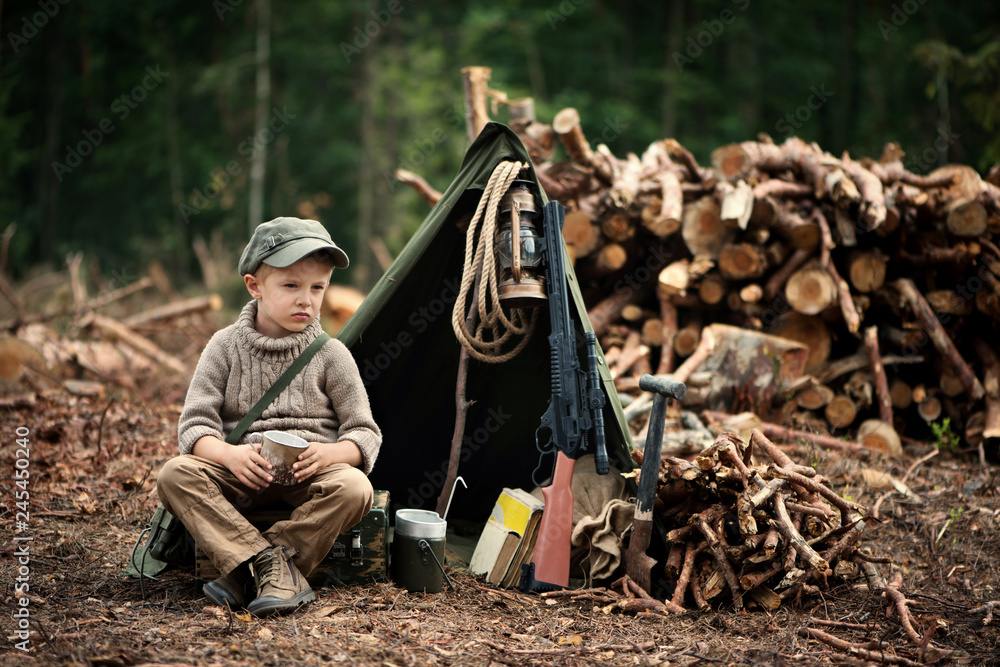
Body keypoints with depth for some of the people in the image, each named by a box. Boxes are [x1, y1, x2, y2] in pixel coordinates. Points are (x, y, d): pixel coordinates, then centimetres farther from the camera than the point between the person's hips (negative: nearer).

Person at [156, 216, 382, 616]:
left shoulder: (330, 355, 4)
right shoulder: (226, 347, 4)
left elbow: (365, 434, 3)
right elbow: (195, 425, -1)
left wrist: (327, 454, -20)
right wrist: (230, 454, -24)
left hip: (309, 473, -1)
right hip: (241, 475, 1)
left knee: (354, 488, -32)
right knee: (174, 475, -27)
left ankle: (259, 572, -30)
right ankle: (271, 563, -36)